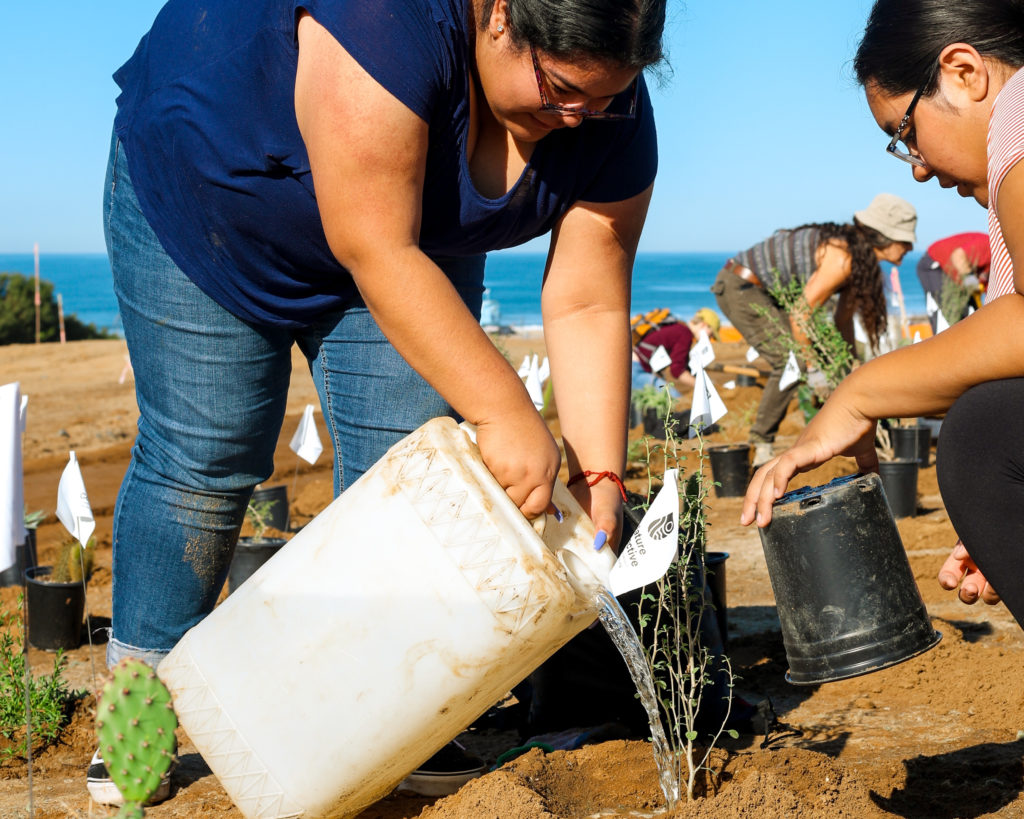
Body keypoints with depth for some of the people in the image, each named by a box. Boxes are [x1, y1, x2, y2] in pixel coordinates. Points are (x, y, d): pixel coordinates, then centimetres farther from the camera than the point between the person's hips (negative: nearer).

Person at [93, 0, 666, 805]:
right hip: (206, 183, -5)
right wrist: (506, 413, -41)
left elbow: (589, 307, -17)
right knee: (202, 458, -7)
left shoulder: (610, 119, -21)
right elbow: (376, 255, -41)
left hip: (415, 239, 5)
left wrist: (600, 477, -25)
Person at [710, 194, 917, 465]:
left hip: (767, 291, 10)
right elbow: (801, 315, -27)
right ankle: (761, 447, -9)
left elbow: (843, 318, 12)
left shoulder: (860, 257, 4)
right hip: (740, 288, -10)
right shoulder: (842, 259, -26)